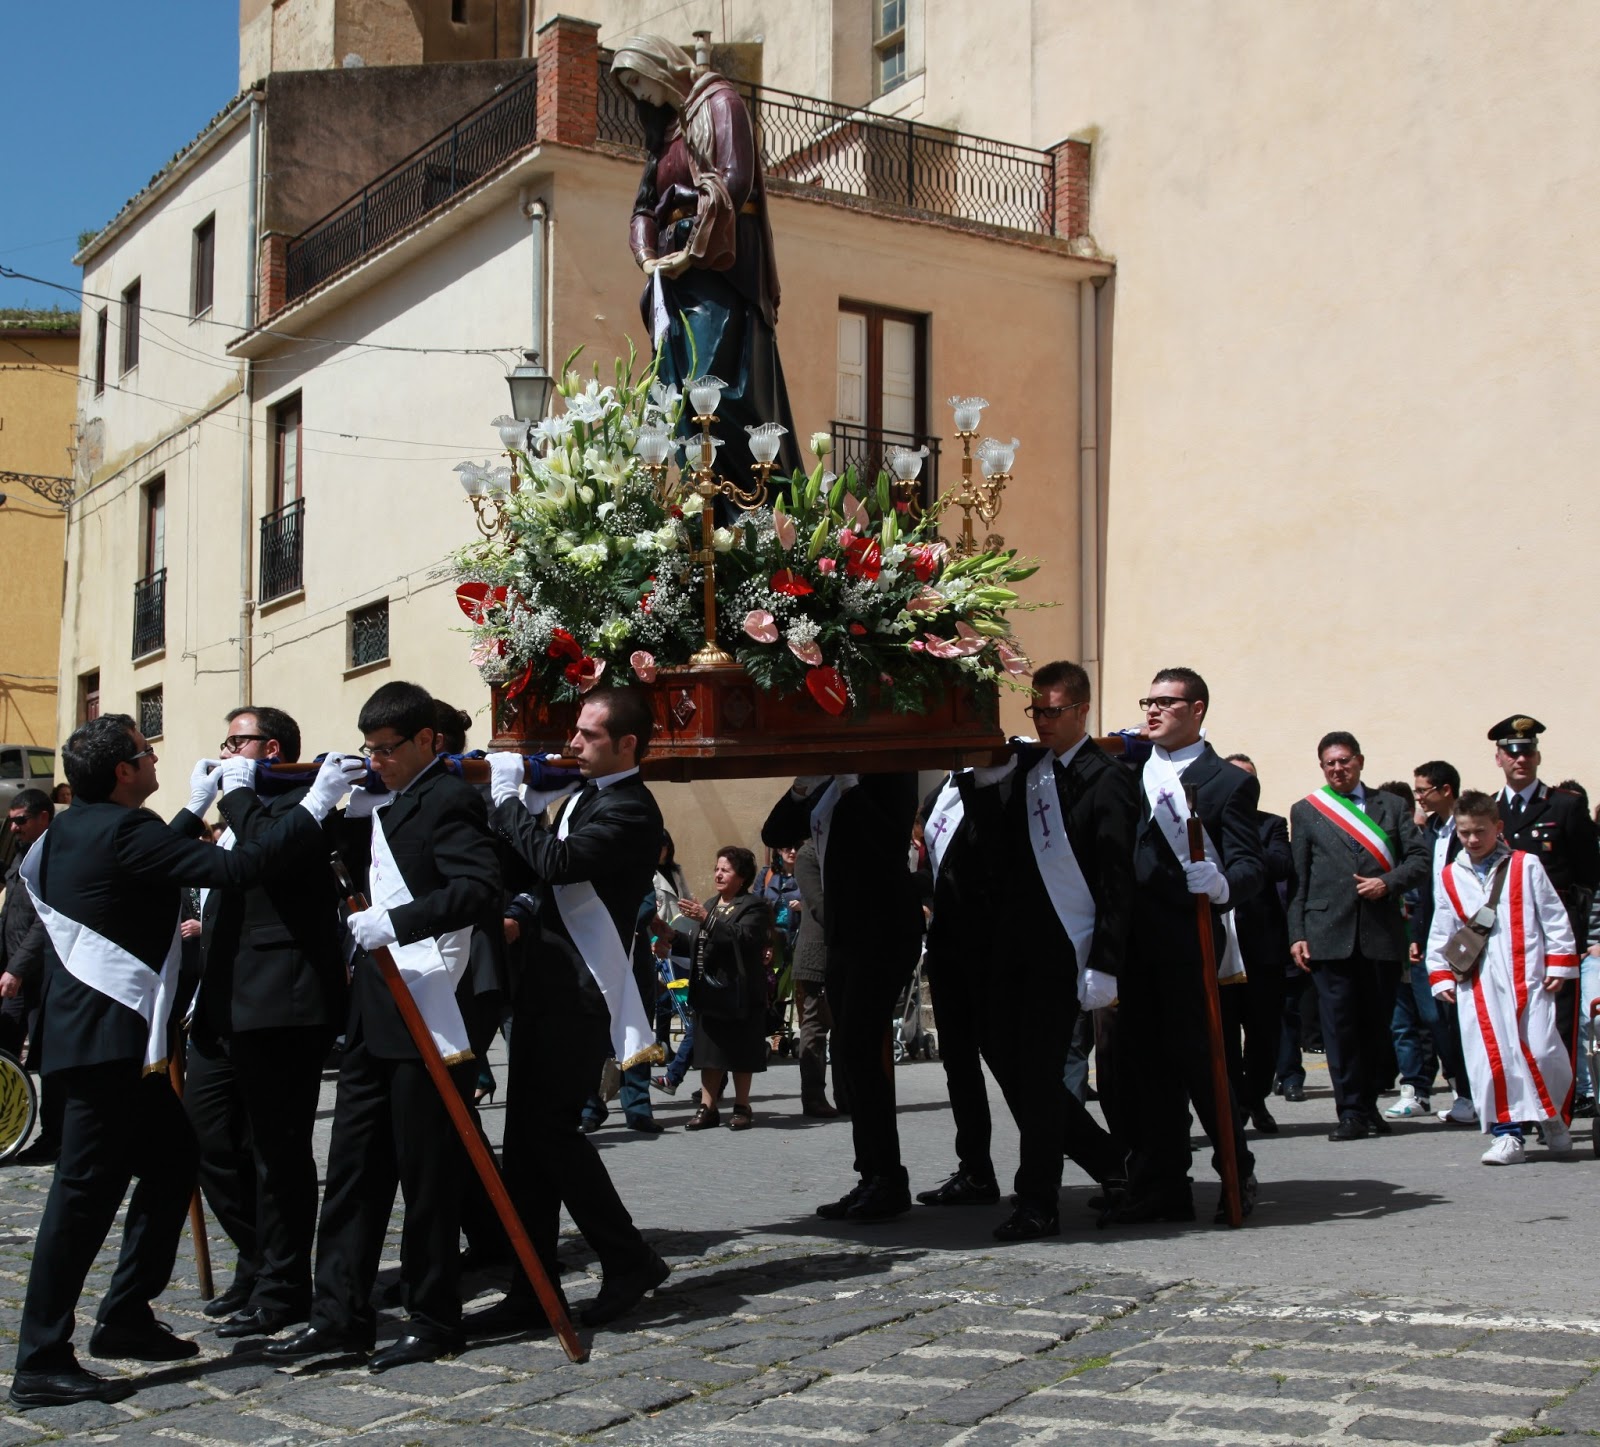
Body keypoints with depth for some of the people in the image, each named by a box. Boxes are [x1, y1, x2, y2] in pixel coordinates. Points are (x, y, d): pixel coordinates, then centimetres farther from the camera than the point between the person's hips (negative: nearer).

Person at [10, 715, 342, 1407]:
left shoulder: (68, 831, 15)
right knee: (85, 1191, -8)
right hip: (105, 1039, -11)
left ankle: (125, 1318, 21)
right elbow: (233, 868, -23)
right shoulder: (122, 831, -15)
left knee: (173, 1160, 16)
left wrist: (199, 806, 33)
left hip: (97, 1036, 11)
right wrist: (316, 805, -17)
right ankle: (42, 1361, -4)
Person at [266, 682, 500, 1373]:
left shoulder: (449, 800, -12)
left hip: (426, 1011, -9)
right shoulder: (387, 800, 16)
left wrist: (395, 922, -31)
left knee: (427, 1173, 1)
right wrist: (355, 811, 9)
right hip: (374, 1011, 9)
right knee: (353, 1165, 9)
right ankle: (339, 1314, 16)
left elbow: (481, 891, -24)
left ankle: (433, 1322, 11)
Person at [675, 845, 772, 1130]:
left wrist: (706, 920, -28)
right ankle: (708, 1108, 14)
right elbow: (696, 943, 17)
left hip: (739, 993, -7)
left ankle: (741, 1107, 14)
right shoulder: (710, 906, 20)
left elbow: (744, 937, -24)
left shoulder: (754, 906, -6)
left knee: (740, 1053, 3)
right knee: (710, 1052, 9)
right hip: (708, 992, 7)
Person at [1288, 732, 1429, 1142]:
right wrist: (1296, 934, -1)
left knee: (1377, 1023, 5)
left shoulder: (1391, 806, 13)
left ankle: (1369, 1104, 19)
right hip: (1330, 933, -1)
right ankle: (1351, 1111, 0)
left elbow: (1419, 858, 8)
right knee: (1339, 1023, -4)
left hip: (1382, 933, 1)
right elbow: (1297, 878, 7)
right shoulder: (1306, 811, 11)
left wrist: (1388, 883, -10)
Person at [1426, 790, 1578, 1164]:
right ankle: (1507, 1133, 4)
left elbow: (1553, 917, 5)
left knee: (1540, 1050, -6)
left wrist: (1559, 964, 0)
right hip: (1477, 984, 2)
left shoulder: (1526, 866, 4)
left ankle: (1550, 1116, 21)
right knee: (1490, 1058, -4)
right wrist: (1441, 977, 10)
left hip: (1526, 976, -2)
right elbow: (1441, 932, 15)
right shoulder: (1450, 877, 11)